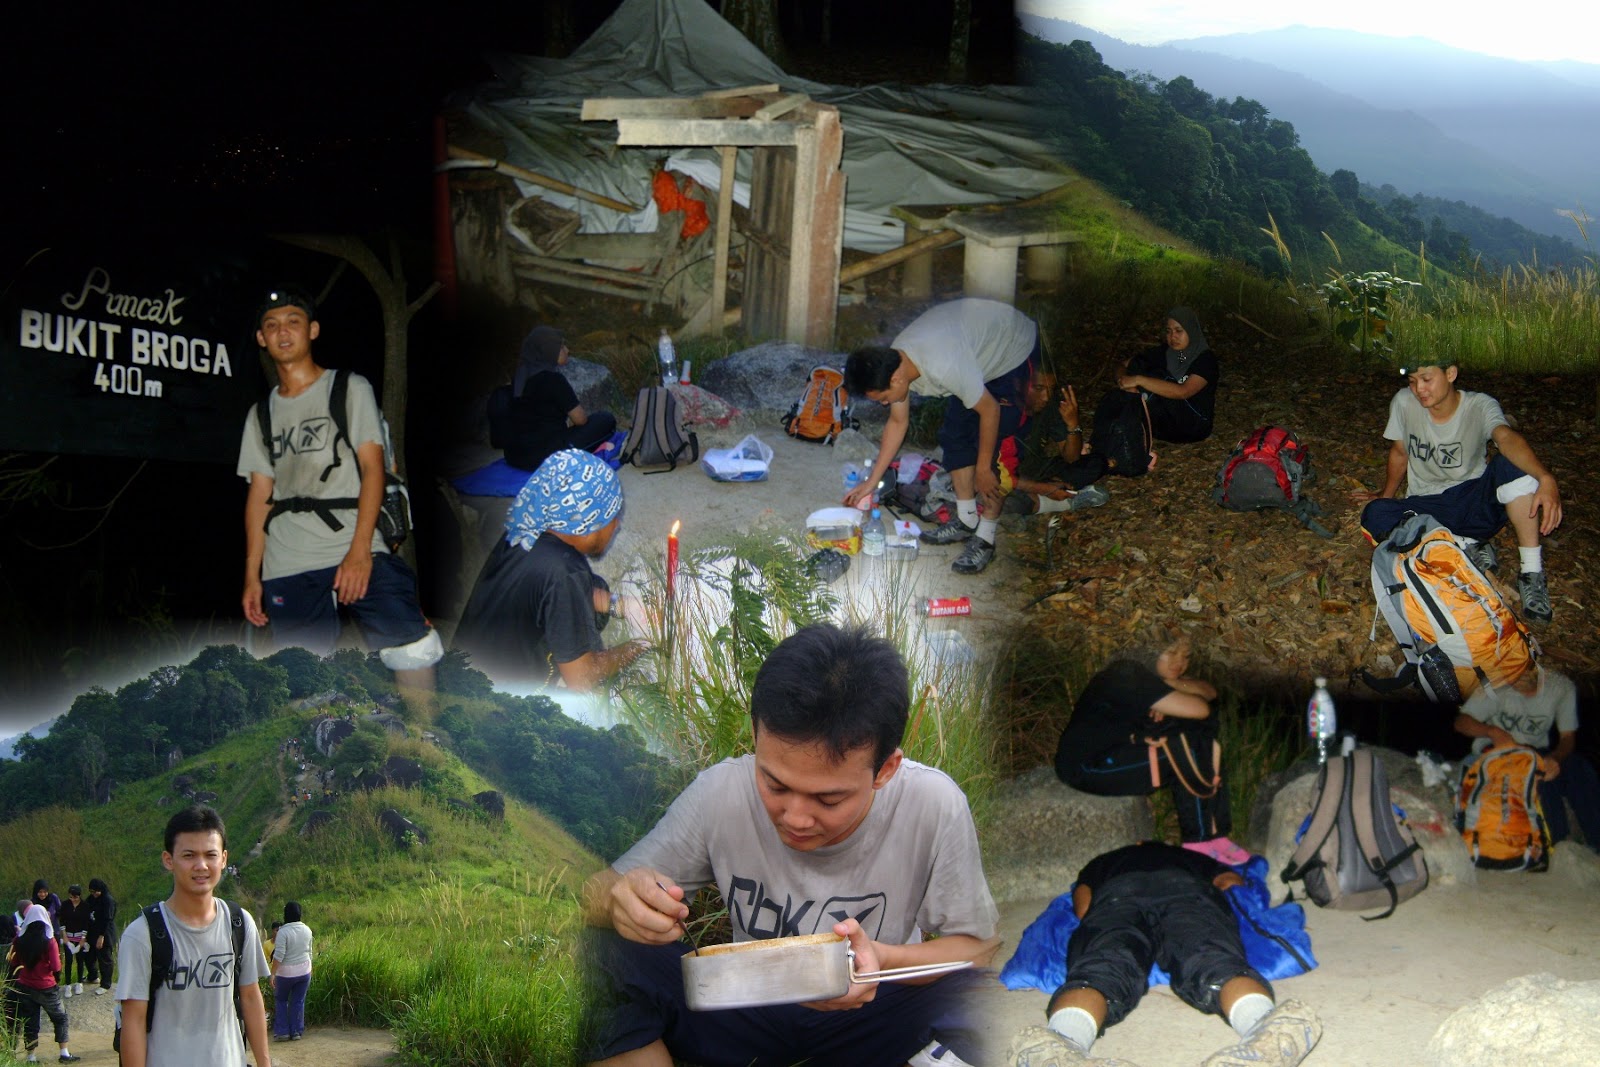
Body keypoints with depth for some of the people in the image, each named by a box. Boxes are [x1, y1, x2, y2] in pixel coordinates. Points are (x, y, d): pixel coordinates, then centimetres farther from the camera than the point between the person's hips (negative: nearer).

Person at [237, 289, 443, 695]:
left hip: (355, 553, -3)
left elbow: (372, 467, -1)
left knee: (411, 648, -18)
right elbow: (259, 494, 18)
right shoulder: (261, 414, 20)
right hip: (285, 568, 3)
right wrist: (251, 576, 8)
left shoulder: (350, 389, 9)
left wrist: (359, 551, -13)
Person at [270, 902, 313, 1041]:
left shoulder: (283, 932, -17)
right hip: (304, 971, 4)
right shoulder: (307, 930, 1)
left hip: (286, 972, -4)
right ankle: (297, 1032, 11)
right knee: (298, 1001, 11)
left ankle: (282, 1031, 9)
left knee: (280, 1000, 13)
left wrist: (273, 974, -14)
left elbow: (278, 955, -20)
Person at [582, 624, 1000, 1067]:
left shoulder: (935, 807, -22)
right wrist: (619, 900, -36)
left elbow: (976, 948, -10)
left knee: (955, 1003, -33)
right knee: (616, 957, -26)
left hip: (872, 1013, 0)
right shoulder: (720, 793, -18)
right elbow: (598, 891, -10)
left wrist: (884, 960, -32)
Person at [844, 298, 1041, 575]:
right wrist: (871, 482, 3)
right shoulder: (891, 364, -13)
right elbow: (897, 422, 3)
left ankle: (985, 539, -7)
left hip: (1015, 351, -8)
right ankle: (967, 521, 19)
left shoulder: (944, 366, -40)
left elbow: (989, 410, -27)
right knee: (954, 435, 7)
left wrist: (983, 469, -16)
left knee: (993, 446, -13)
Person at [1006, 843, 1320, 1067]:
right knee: (1217, 966, -27)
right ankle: (1263, 1026, -65)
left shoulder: (1102, 863, 43)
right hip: (1186, 890, 1)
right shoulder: (1194, 859, 46)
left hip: (1117, 895, 0)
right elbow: (1233, 881, 30)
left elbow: (1082, 906, 26)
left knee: (1100, 971, -29)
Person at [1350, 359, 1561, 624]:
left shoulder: (1480, 406, -14)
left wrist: (1546, 479, -53)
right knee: (1374, 516, -30)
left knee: (1514, 464, -33)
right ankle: (1470, 547, -20)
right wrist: (1386, 495, 26)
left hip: (1476, 504, -2)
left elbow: (1507, 437, -36)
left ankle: (1532, 572, -26)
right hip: (1427, 508, 2)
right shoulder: (1404, 403, -6)